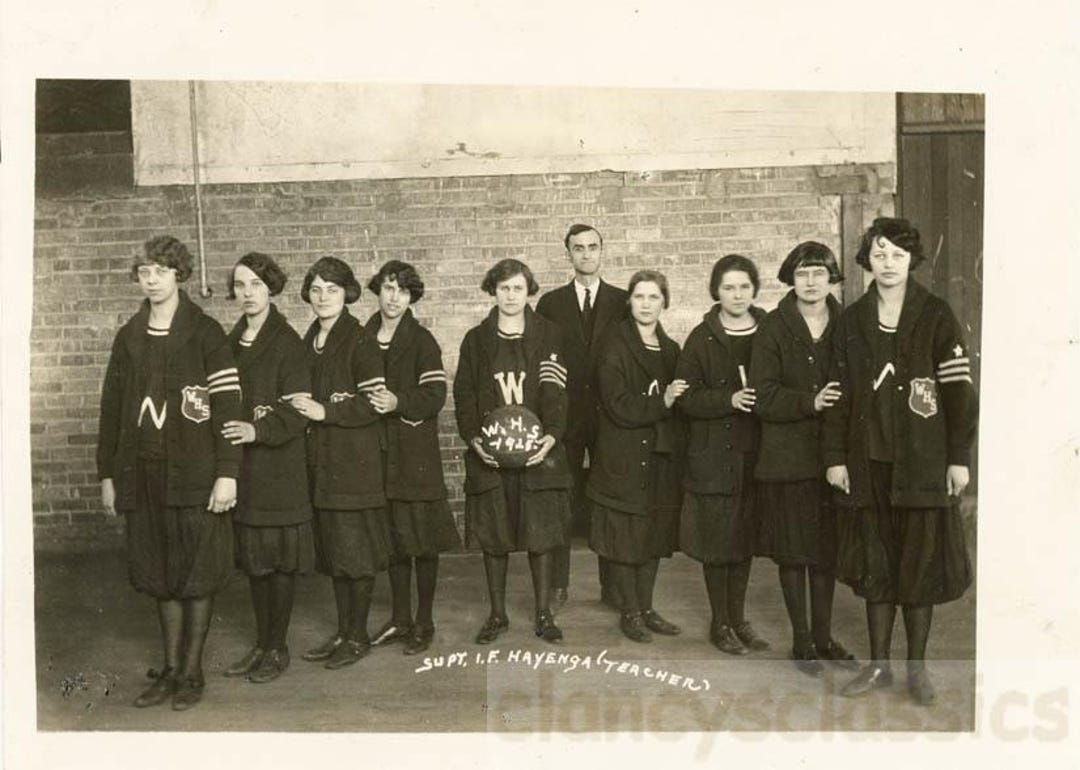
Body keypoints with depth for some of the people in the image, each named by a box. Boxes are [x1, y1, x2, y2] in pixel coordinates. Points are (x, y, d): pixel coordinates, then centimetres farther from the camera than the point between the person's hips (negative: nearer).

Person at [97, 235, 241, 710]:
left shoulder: (205, 334, -4)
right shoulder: (128, 338, 11)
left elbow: (227, 404, -9)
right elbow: (112, 407, 14)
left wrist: (226, 472, -15)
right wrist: (108, 473, 11)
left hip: (195, 475, -5)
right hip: (144, 476, 5)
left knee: (198, 576, 4)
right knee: (160, 576, 12)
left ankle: (192, 672, 17)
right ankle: (171, 670, 25)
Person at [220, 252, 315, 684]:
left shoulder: (287, 344, -9)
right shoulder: (232, 343, 12)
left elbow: (297, 411, -15)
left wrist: (258, 430, -29)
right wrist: (229, 430, 1)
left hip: (279, 467, -6)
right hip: (243, 468, 6)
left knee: (280, 559, 2)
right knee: (253, 559, 13)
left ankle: (278, 648, 15)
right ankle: (261, 643, 25)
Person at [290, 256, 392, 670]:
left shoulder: (360, 342, -9)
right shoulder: (308, 343, 12)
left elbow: (373, 404, -14)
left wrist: (325, 411, -19)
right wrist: (302, 405, 0)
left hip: (356, 461, -7)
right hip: (320, 460, 7)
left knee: (357, 550, 1)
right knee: (332, 550, 13)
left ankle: (358, 636, 14)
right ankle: (343, 631, 24)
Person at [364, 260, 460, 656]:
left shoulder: (421, 341, -4)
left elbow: (435, 396, -12)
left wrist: (399, 403, -25)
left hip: (416, 455, -4)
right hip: (378, 453, 4)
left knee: (423, 540, 3)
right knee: (393, 538, 12)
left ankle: (424, 623, 15)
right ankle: (400, 619, 25)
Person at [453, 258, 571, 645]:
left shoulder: (546, 335, 3)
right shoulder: (476, 339, 7)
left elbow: (554, 391, -4)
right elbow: (464, 394, 4)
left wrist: (550, 436, -18)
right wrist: (474, 438, -11)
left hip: (536, 450, -1)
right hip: (490, 453, 1)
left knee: (541, 535, 4)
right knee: (493, 536, 7)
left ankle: (543, 614, 19)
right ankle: (497, 614, 22)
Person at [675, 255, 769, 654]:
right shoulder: (702, 338, -2)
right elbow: (687, 397, -5)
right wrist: (729, 400, -18)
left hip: (754, 452, 3)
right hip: (714, 455, -3)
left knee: (746, 536, 11)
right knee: (717, 540, 3)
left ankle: (738, 618, 26)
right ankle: (720, 623, 18)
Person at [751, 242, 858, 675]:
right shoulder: (773, 329, -2)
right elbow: (763, 397, -8)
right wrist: (810, 402, -21)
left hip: (831, 455, 3)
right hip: (787, 457, -3)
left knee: (827, 549, 11)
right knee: (793, 551, 5)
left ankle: (823, 637, 26)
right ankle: (801, 641, 19)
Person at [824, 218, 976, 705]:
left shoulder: (936, 316, 0)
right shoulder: (852, 321, 8)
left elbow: (959, 389, -3)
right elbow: (840, 394, 7)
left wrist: (959, 457, -7)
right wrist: (835, 457, 2)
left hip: (923, 460, -2)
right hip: (868, 462, 2)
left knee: (921, 561, 4)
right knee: (874, 563, 8)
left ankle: (917, 668, 18)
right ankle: (878, 665, 20)